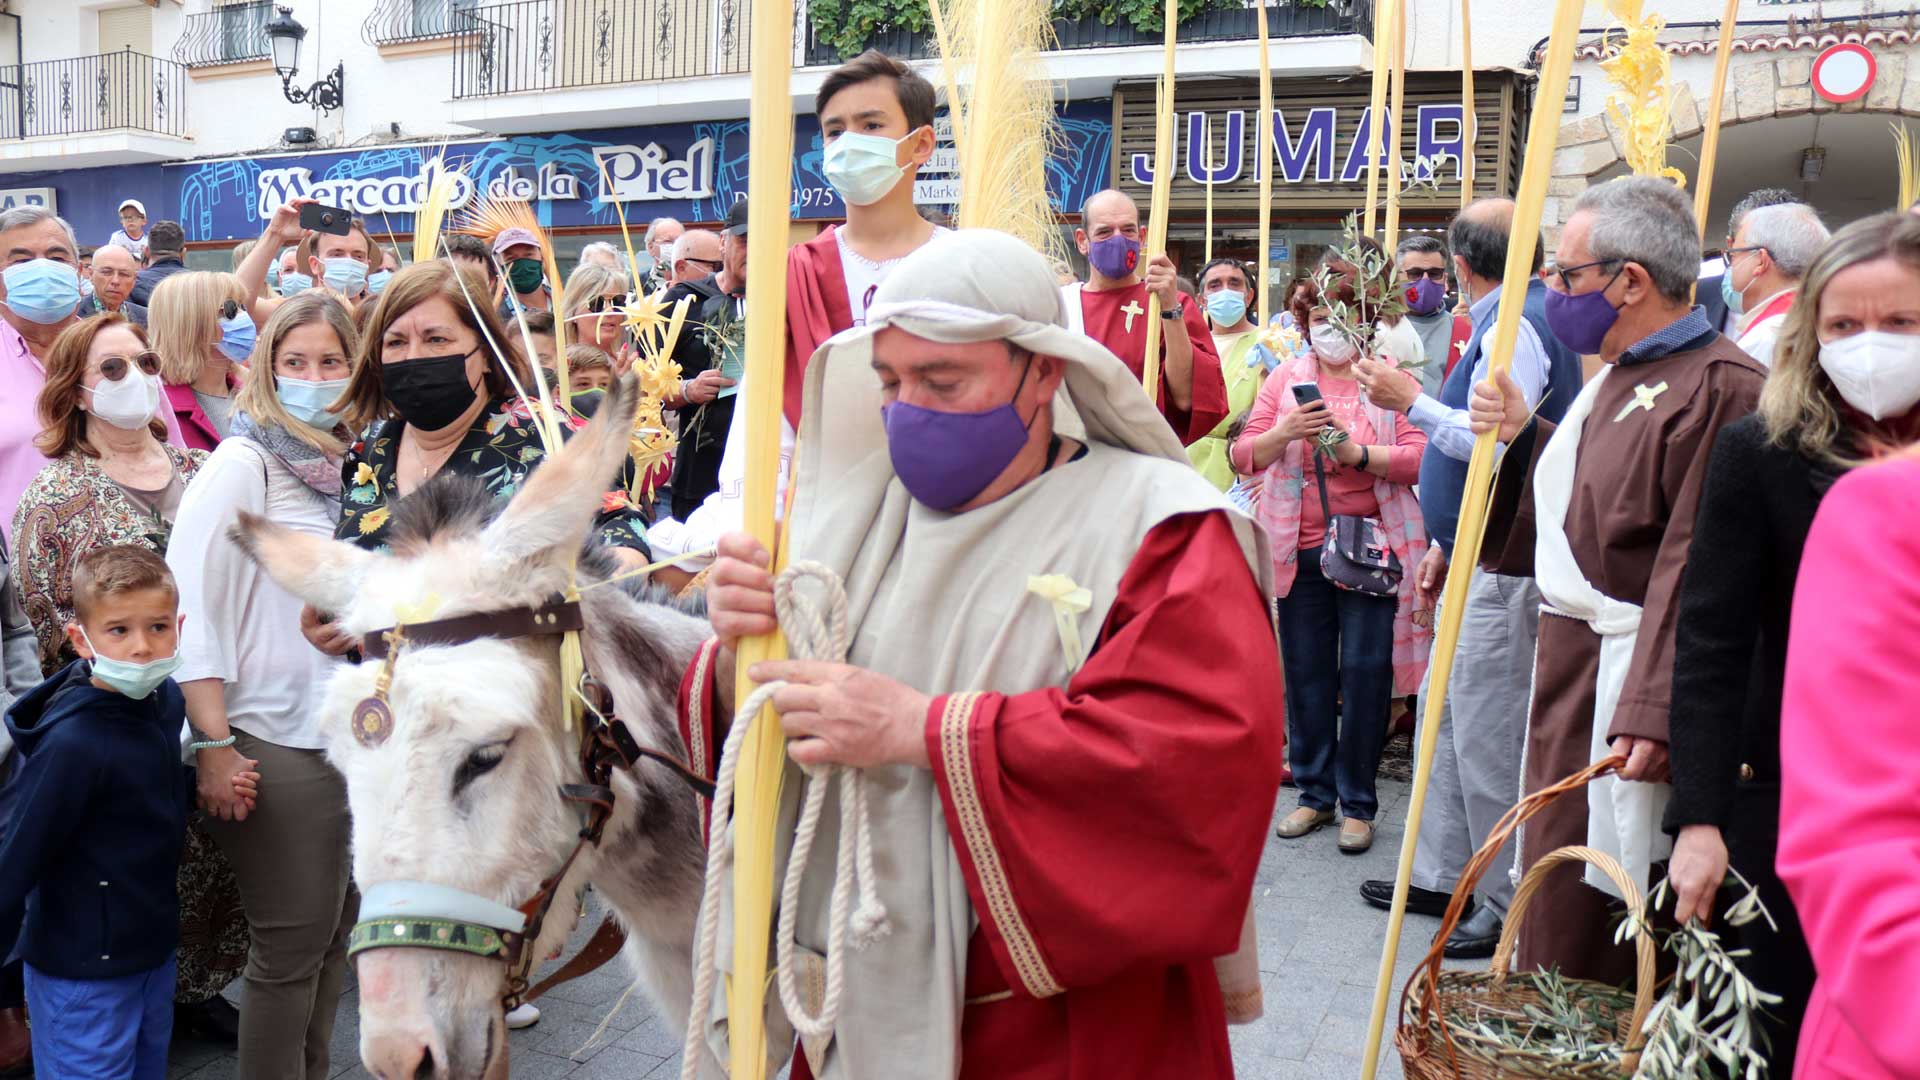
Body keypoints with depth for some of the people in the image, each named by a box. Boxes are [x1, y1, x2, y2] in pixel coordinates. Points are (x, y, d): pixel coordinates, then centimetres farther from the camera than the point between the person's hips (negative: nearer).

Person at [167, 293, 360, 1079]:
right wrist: (215, 745, -16)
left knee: (338, 929, 14)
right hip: (277, 743, -6)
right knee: (291, 946, 4)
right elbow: (190, 606, -14)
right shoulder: (242, 464, -10)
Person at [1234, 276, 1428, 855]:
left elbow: (1421, 455, -9)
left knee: (1366, 671, -2)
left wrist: (1355, 451, -21)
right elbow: (1244, 455, 2)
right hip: (1301, 549, 3)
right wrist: (1287, 431, -16)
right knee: (1305, 671, 7)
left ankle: (1358, 802, 10)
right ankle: (1315, 793, 21)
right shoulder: (1285, 378, 10)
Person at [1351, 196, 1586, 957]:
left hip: (1503, 567, -11)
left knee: (1488, 733, -4)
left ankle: (1512, 907, 7)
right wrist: (1446, 545, 22)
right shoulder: (1513, 320, 17)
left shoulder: (1516, 325, -15)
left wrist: (1414, 402, -16)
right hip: (1485, 558, 11)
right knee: (1453, 721, 16)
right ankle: (1441, 877, 27)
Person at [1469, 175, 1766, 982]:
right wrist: (1524, 437, 5)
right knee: (1558, 875, 18)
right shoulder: (1619, 375, 14)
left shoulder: (1719, 386, -17)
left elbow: (1698, 568, -23)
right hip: (1571, 663, 10)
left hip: (1631, 672, -9)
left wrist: (1652, 710, -26)